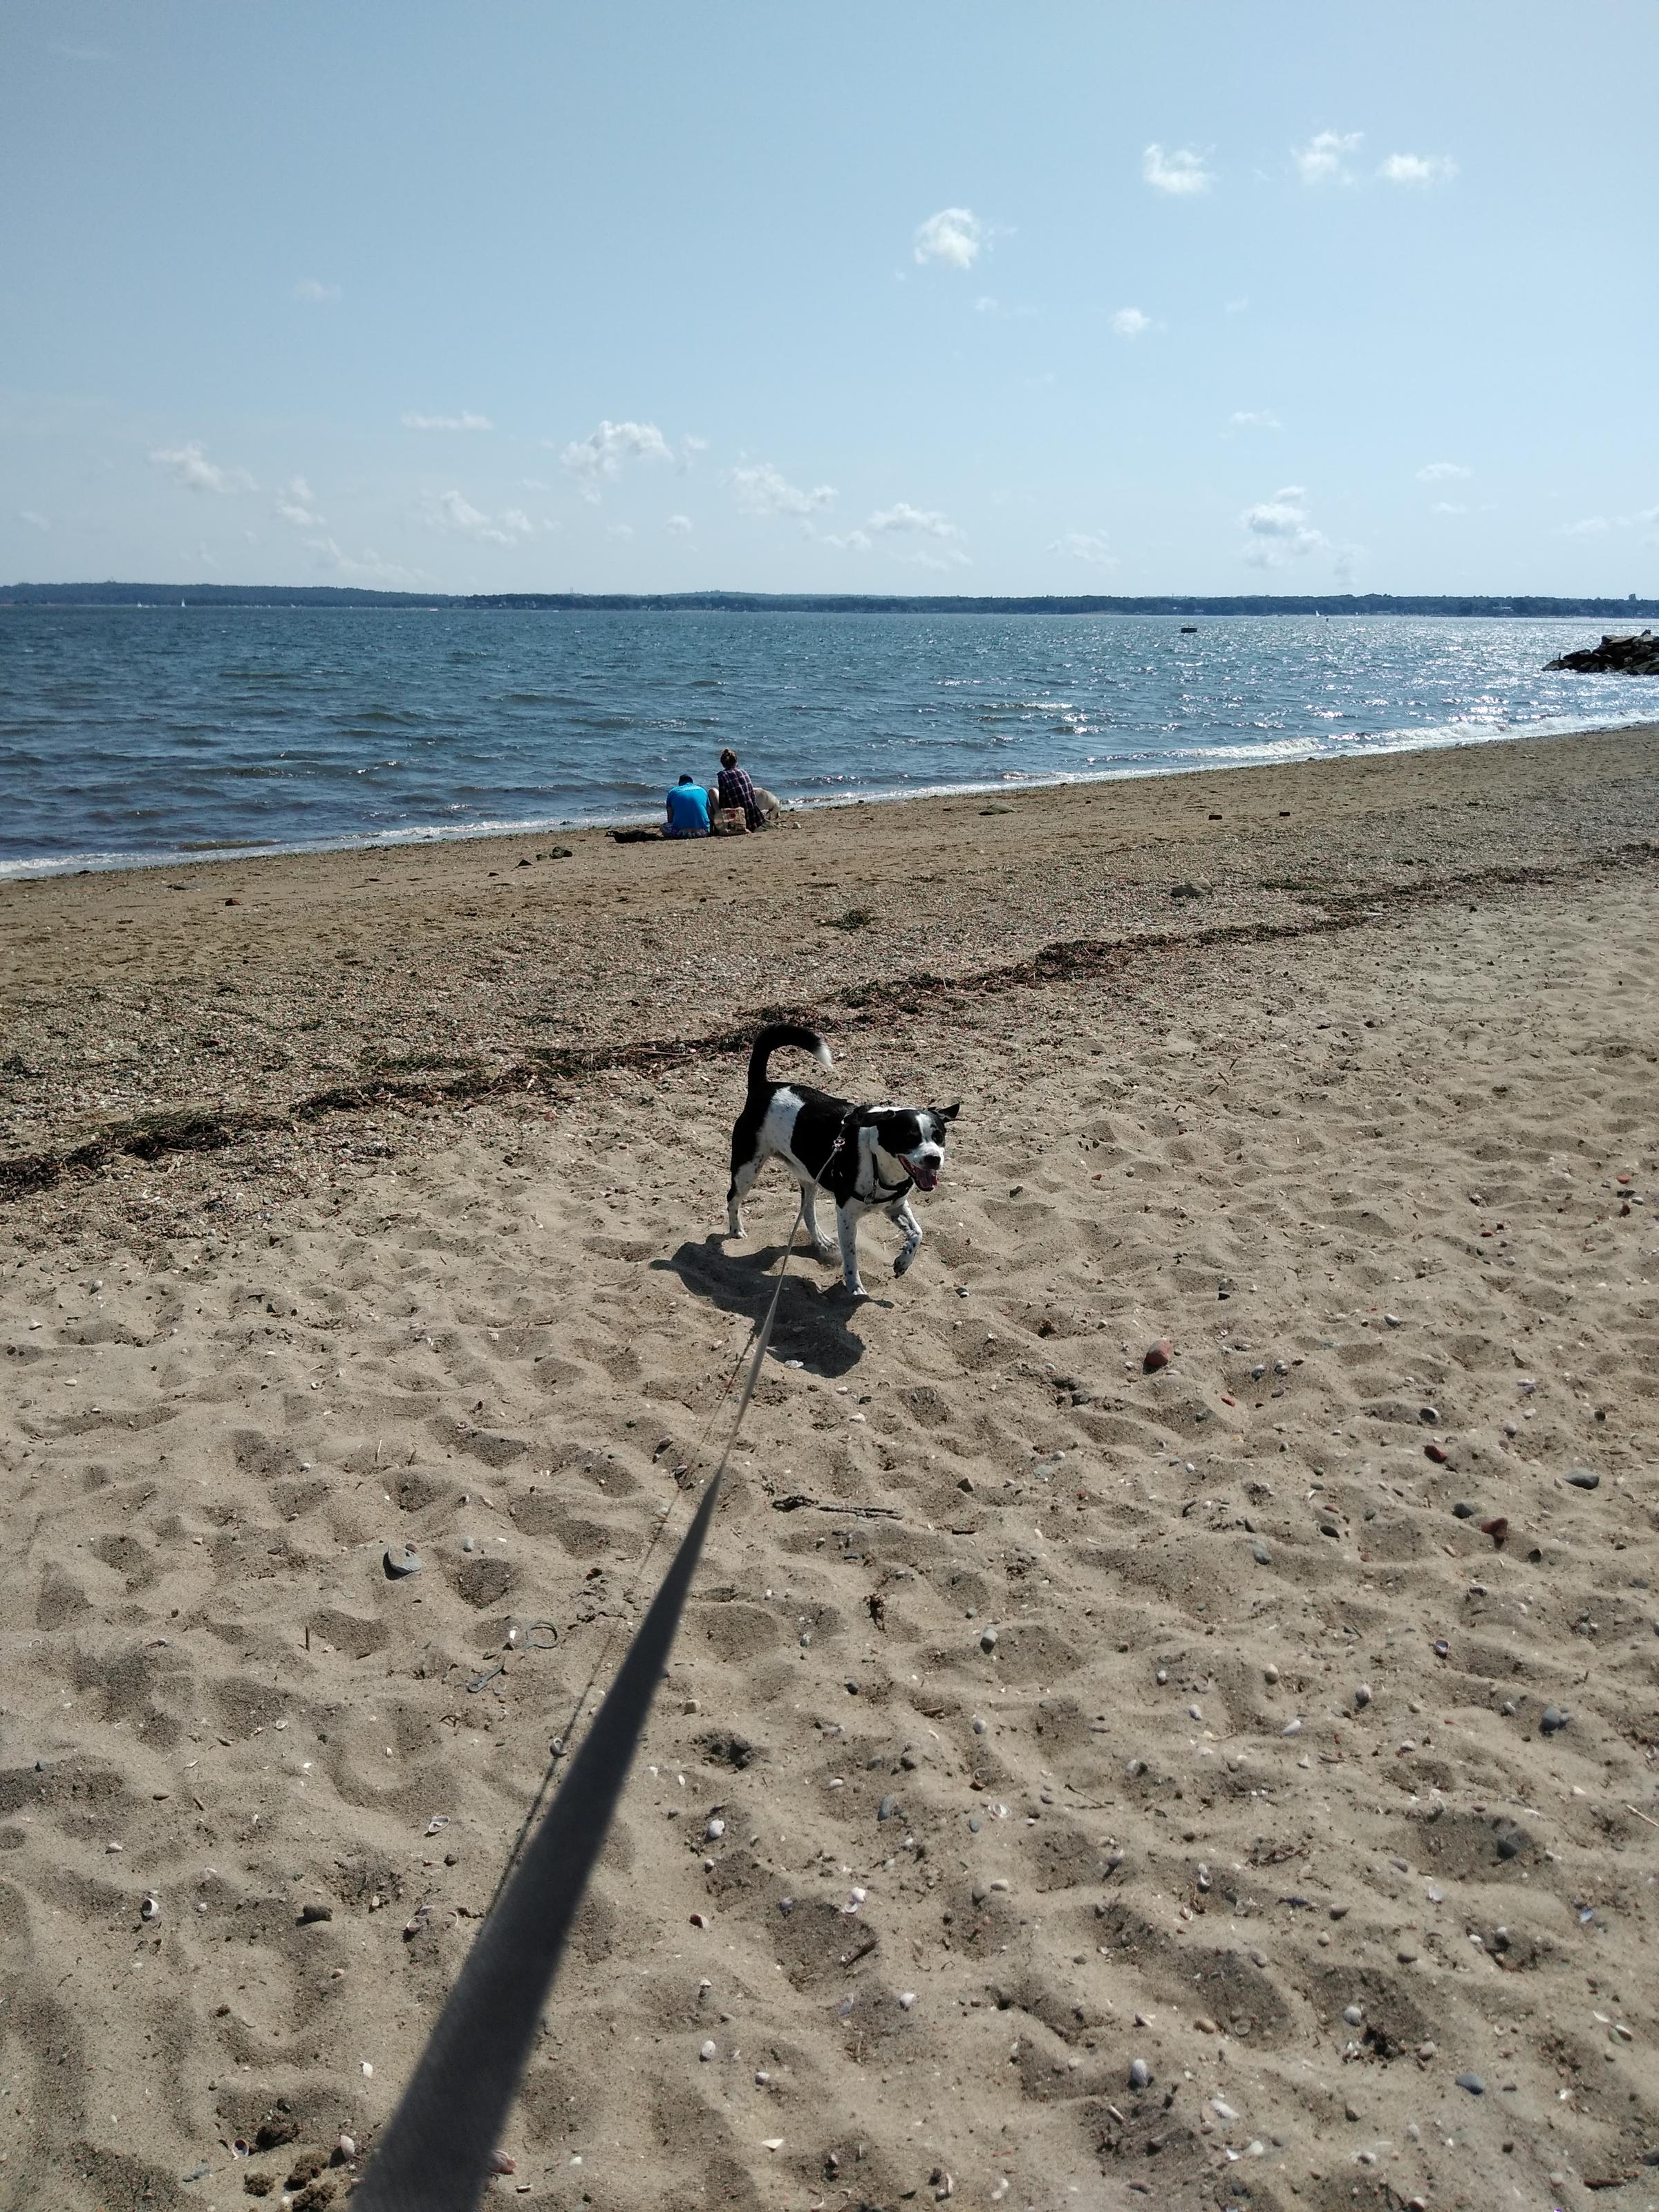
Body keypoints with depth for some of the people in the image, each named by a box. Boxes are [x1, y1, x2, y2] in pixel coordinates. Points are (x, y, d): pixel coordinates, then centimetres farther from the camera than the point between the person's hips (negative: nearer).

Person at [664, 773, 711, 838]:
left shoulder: (673, 792, 15)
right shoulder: (702, 790, 20)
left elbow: (670, 818, 14)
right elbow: (709, 813, 20)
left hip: (682, 832, -3)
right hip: (703, 832, 3)